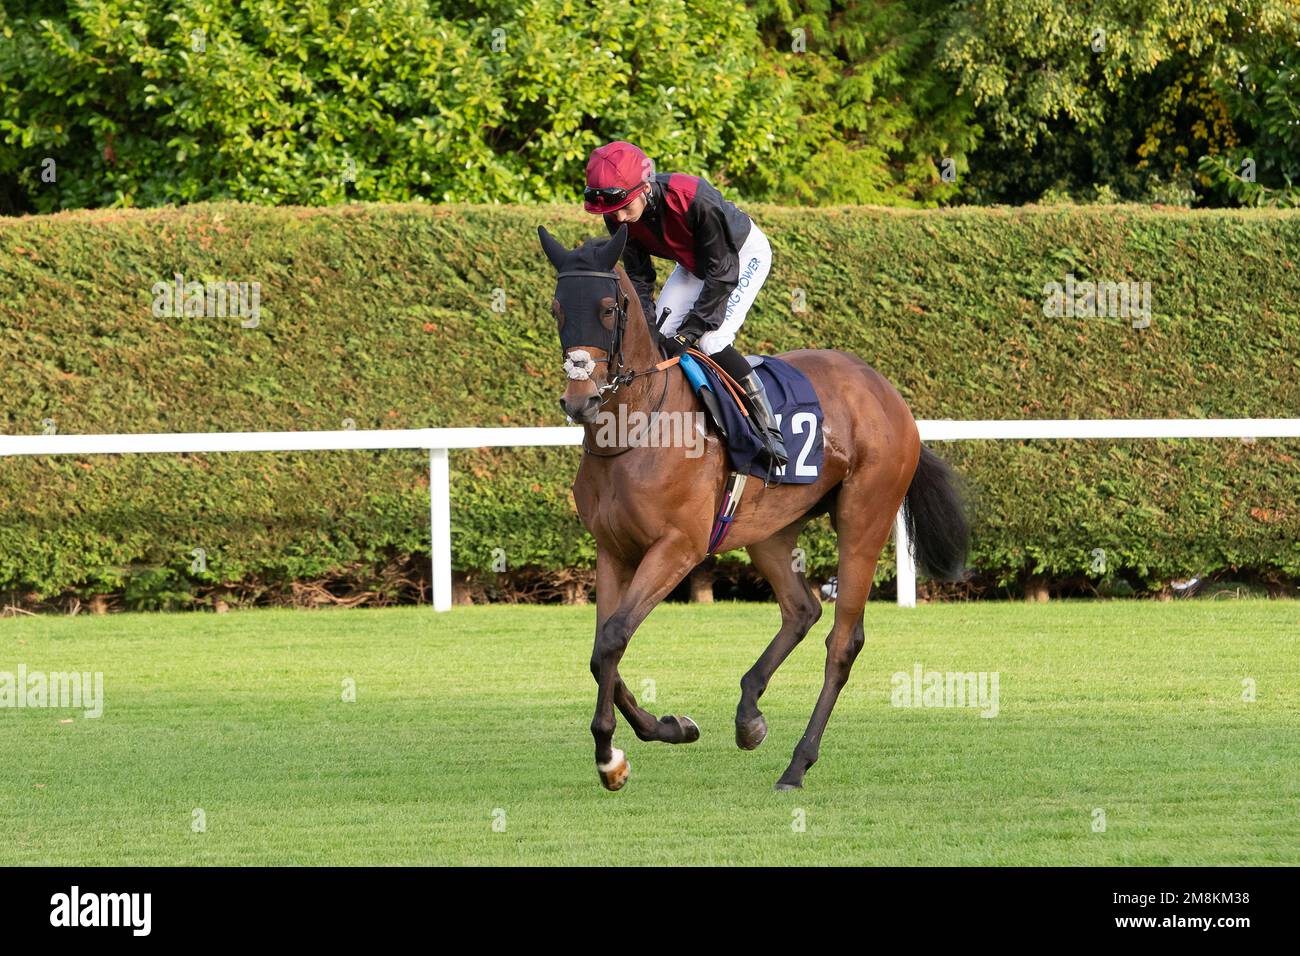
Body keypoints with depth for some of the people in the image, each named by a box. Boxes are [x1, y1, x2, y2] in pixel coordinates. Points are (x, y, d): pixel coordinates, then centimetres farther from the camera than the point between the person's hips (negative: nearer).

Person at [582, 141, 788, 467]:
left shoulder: (695, 201, -41)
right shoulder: (617, 217, -22)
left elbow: (722, 273, -31)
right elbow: (638, 277, -9)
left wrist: (690, 331, -30)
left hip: (745, 254, -7)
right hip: (694, 263, 7)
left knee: (711, 341, -22)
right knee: (660, 336, -6)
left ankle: (768, 426, -14)